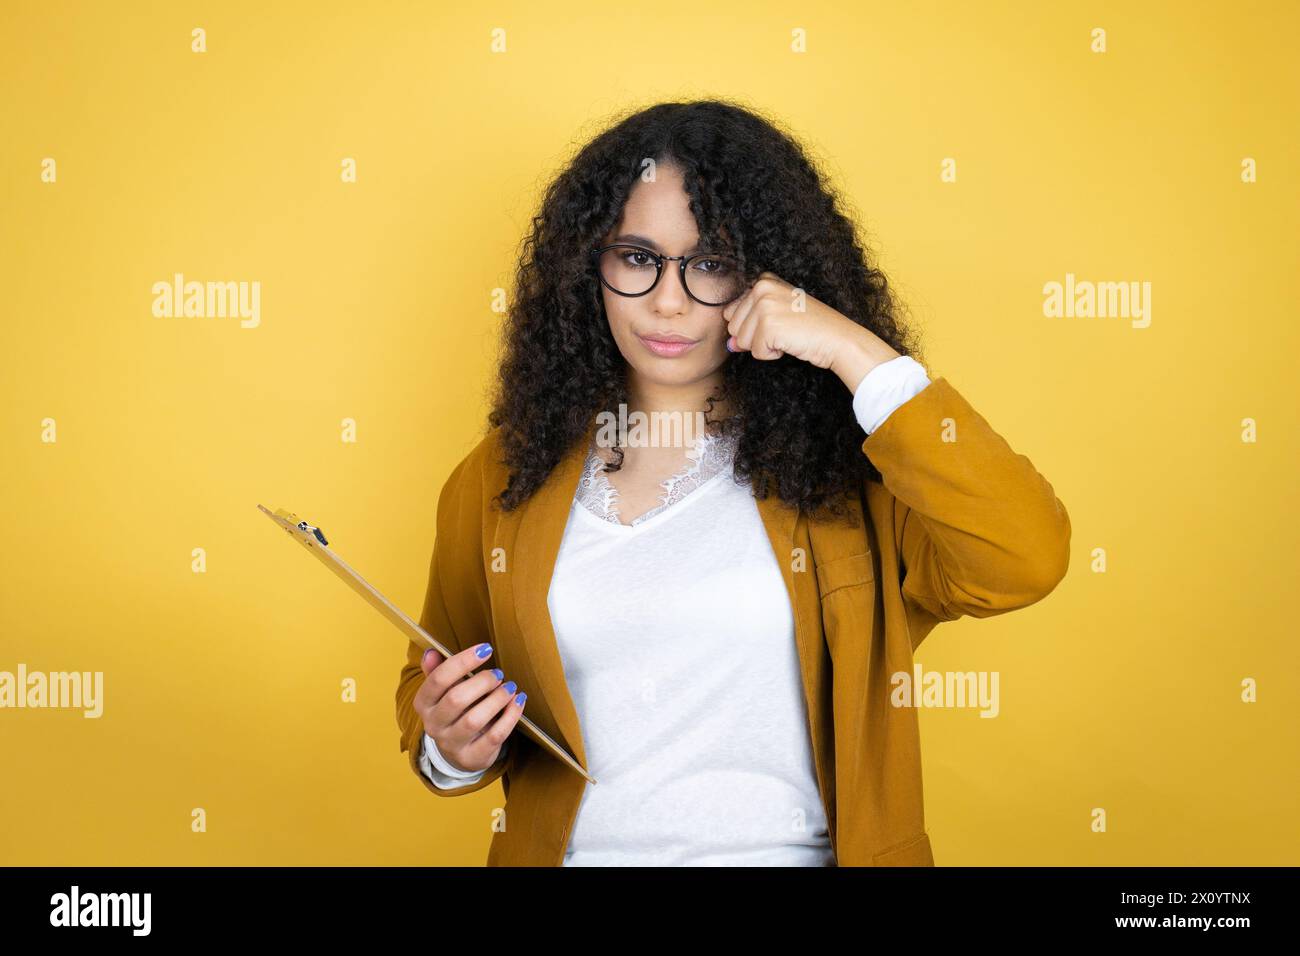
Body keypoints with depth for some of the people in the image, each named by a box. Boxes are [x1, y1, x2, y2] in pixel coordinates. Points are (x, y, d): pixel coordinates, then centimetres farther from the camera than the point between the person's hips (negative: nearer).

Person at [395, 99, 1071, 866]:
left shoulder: (847, 458, -3)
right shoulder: (504, 479, 5)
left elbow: (1024, 563, -17)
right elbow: (430, 679, 16)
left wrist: (857, 353, -16)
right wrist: (450, 749, -6)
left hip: (799, 849, -2)